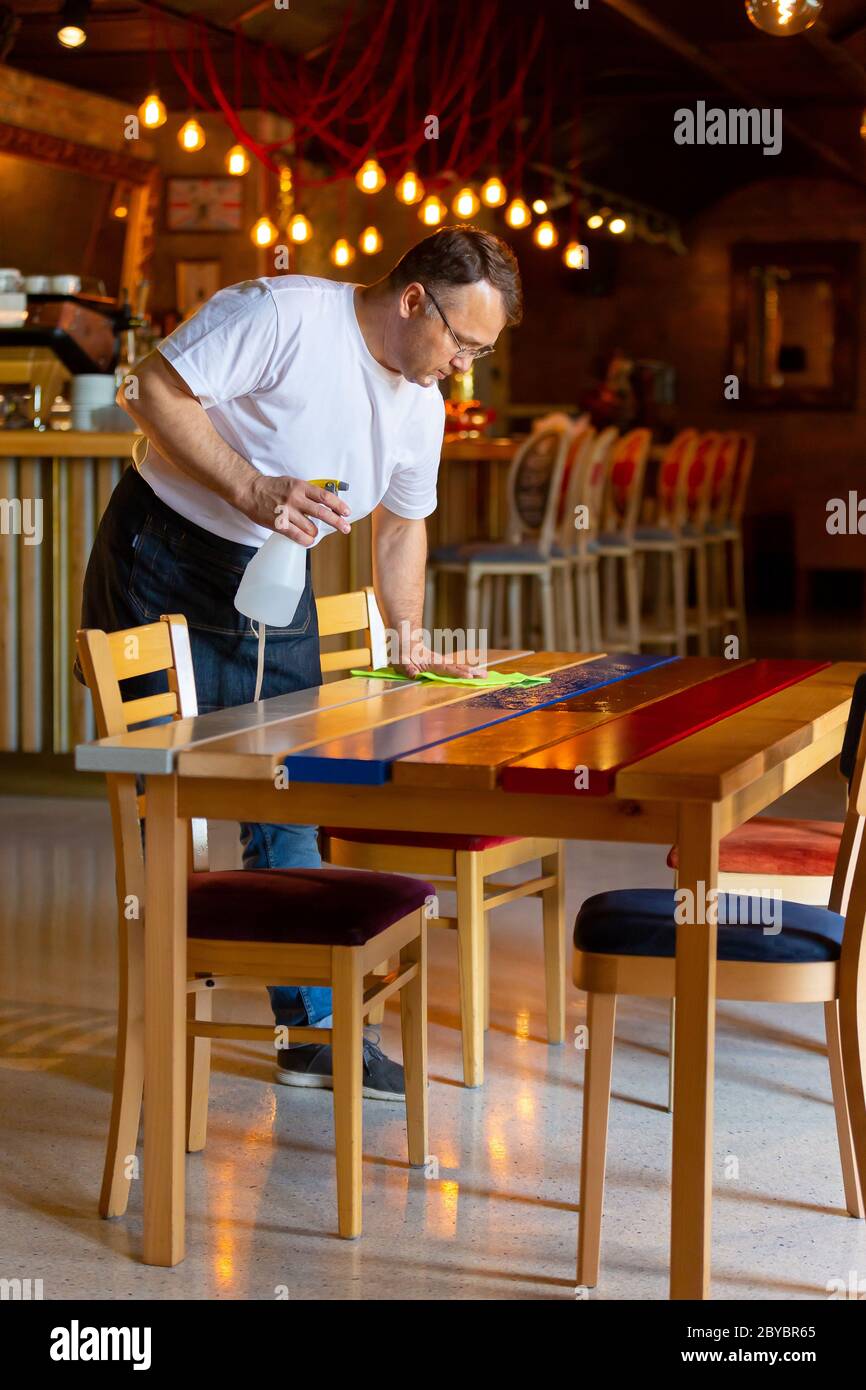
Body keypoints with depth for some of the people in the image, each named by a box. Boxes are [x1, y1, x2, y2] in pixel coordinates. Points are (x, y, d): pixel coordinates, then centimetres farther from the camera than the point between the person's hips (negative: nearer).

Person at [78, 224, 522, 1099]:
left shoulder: (421, 405, 6)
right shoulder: (283, 315, -19)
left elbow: (402, 522, 20)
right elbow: (155, 388, -23)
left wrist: (406, 637, 13)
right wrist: (252, 489, -28)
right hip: (164, 563, -7)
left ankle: (316, 1030, 12)